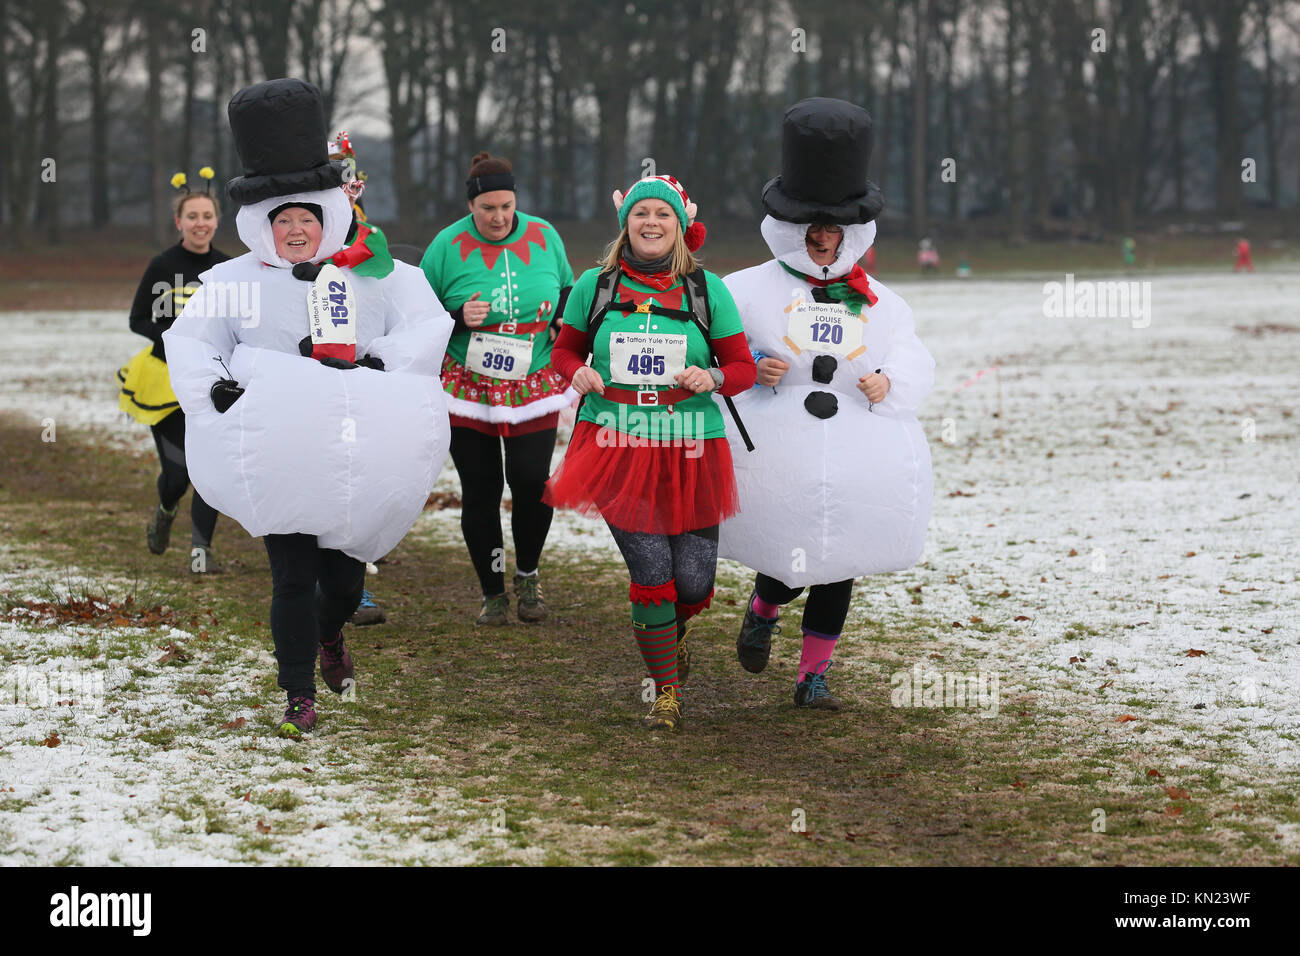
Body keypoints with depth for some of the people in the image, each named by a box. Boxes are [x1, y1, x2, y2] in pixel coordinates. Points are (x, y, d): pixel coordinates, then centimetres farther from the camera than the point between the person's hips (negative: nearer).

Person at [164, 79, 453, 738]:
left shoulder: (375, 274, 8)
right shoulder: (236, 281, 6)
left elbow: (428, 326, 0)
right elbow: (188, 340, 3)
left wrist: (379, 364, -16)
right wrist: (213, 388, -16)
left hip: (360, 454, 1)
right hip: (275, 455, -1)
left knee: (345, 567, 10)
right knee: (293, 572, -4)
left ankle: (330, 635, 46)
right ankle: (299, 696, 8)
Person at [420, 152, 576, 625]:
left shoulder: (543, 237, 1)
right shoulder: (448, 246, -6)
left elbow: (567, 292, 17)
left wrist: (567, 320, -3)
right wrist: (458, 319, -18)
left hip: (534, 388, 1)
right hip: (469, 389, -1)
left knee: (532, 481, -8)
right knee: (479, 491, 3)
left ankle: (528, 573, 20)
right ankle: (493, 592, 20)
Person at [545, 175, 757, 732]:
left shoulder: (707, 289, 2)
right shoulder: (596, 285, 3)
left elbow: (743, 367, 6)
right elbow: (565, 350, 15)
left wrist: (713, 378, -16)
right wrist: (578, 372, -8)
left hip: (689, 455, 1)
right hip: (617, 449, -1)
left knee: (694, 582, 0)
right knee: (651, 573, -7)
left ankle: (666, 630, 39)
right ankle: (666, 694, 11)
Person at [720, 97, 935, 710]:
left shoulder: (878, 303, 10)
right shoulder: (751, 290, 0)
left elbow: (914, 365, 11)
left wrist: (890, 384, -10)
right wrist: (750, 366, -16)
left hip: (856, 455, 3)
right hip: (777, 450, -3)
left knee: (837, 565, 5)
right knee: (785, 561, -2)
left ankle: (813, 675, 19)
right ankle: (763, 608, 36)